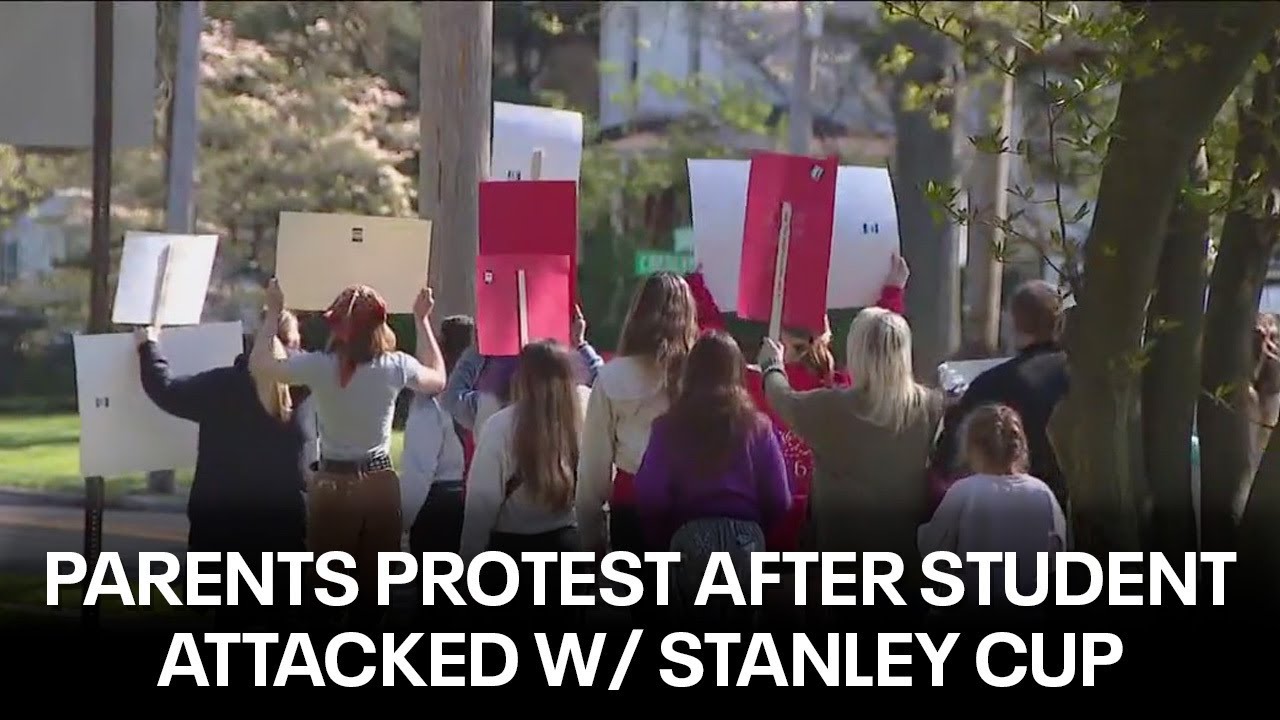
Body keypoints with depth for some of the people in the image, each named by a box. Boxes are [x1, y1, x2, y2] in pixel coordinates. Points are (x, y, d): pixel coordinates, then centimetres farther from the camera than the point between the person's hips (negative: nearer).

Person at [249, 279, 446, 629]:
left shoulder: (318, 366, -12)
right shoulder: (396, 366, -7)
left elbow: (259, 363, 2)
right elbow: (437, 379, 16)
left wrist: (273, 314, 12)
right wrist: (422, 320, 19)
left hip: (332, 485, -1)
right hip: (379, 483, 1)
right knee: (373, 583, 9)